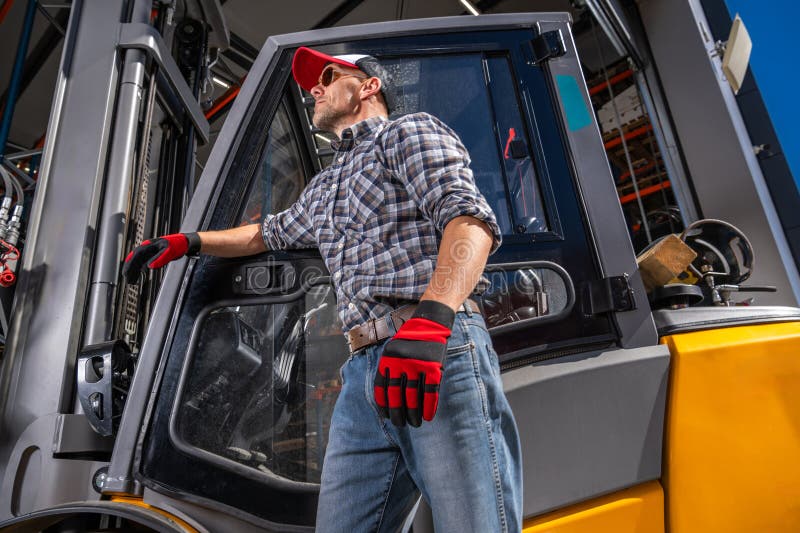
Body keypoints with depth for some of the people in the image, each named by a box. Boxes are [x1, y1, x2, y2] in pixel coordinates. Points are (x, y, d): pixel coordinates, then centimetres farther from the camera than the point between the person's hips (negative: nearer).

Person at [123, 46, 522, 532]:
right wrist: (184, 242, 42)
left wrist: (429, 322, -25)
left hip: (443, 351, -6)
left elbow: (471, 216, -10)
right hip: (365, 373, 7)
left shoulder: (412, 132, 7)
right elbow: (269, 233, 47)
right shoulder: (324, 189, 30)